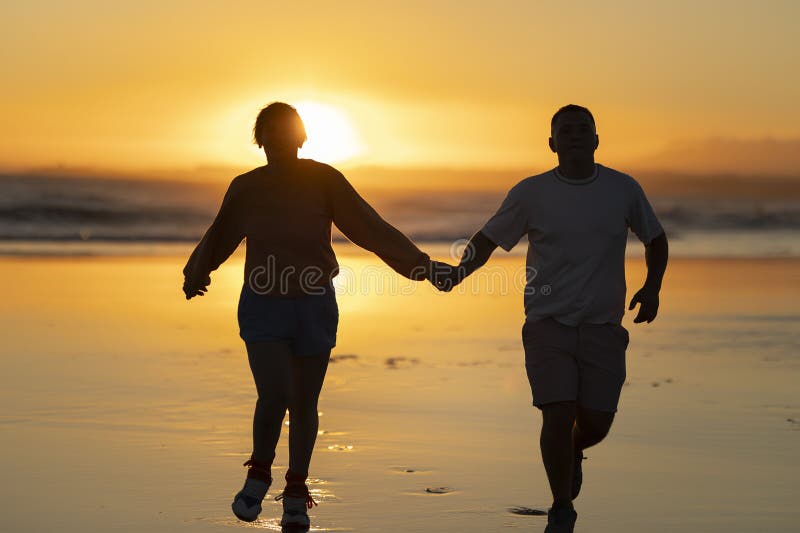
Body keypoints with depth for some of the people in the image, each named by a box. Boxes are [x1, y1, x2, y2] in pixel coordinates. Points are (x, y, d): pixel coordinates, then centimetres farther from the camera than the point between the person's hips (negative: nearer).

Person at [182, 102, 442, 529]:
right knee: (274, 396, -17)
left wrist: (418, 264, -15)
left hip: (314, 308, 0)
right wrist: (196, 274, 11)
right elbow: (220, 236, 15)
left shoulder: (324, 180, -7)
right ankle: (259, 473, 11)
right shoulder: (246, 188, -2)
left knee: (304, 405, 8)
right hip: (263, 307, 0)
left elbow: (370, 228, -9)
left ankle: (296, 493, 28)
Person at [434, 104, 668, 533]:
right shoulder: (531, 193, -2)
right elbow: (486, 239, 4)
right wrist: (458, 272, -15)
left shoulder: (623, 189, 2)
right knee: (558, 416, -12)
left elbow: (656, 239, 16)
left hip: (602, 326, 2)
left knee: (596, 423, 0)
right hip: (548, 324, -1)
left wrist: (652, 288, 1)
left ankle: (573, 452, 38)